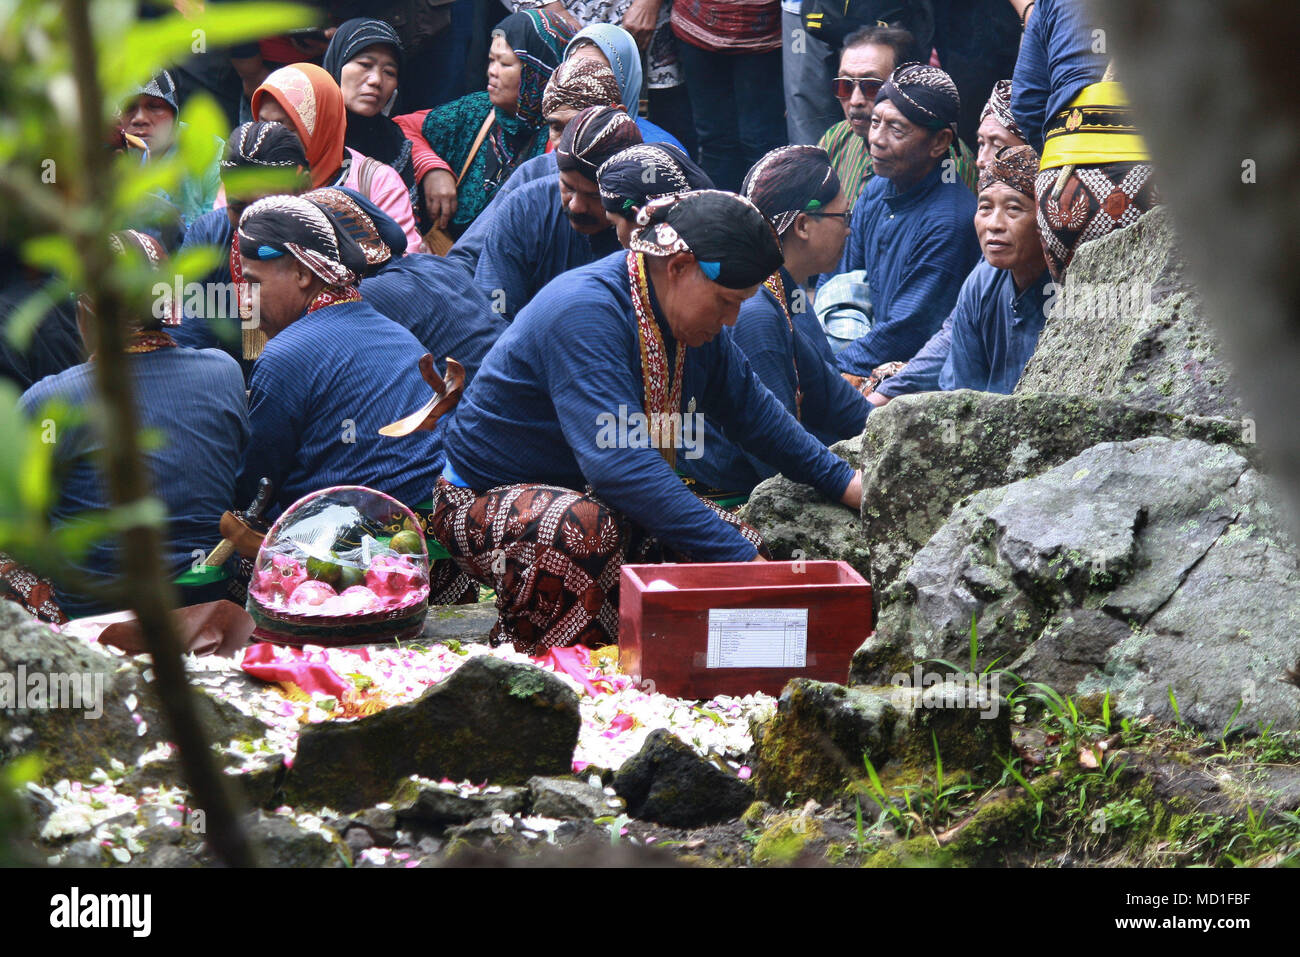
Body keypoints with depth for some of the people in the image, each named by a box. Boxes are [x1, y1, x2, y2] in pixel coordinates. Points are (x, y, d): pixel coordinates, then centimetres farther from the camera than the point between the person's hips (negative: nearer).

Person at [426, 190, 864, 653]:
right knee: (586, 528, -40)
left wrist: (848, 484, 12)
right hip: (487, 502, -9)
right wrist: (741, 558, -41)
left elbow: (753, 411, 17)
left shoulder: (696, 321, -1)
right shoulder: (583, 311, -29)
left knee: (741, 543, -8)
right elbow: (617, 463, -39)